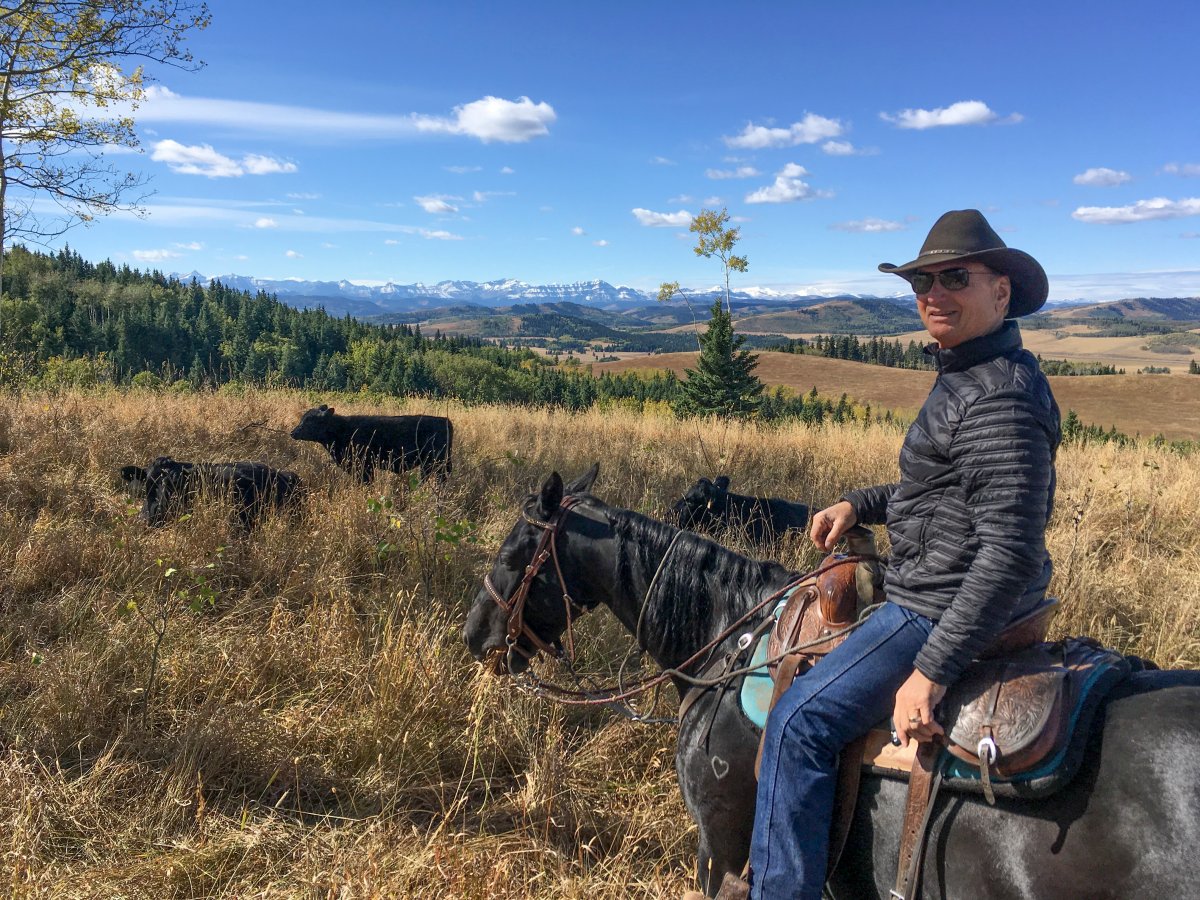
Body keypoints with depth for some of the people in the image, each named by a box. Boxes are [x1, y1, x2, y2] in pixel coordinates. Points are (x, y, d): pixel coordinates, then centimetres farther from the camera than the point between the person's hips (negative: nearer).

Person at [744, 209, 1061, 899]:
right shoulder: (968, 375, 9)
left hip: (946, 608, -11)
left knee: (802, 718, -12)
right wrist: (860, 504, 8)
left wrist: (932, 672, -28)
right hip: (939, 591, 11)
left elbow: (1010, 555, -29)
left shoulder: (1001, 400, -24)